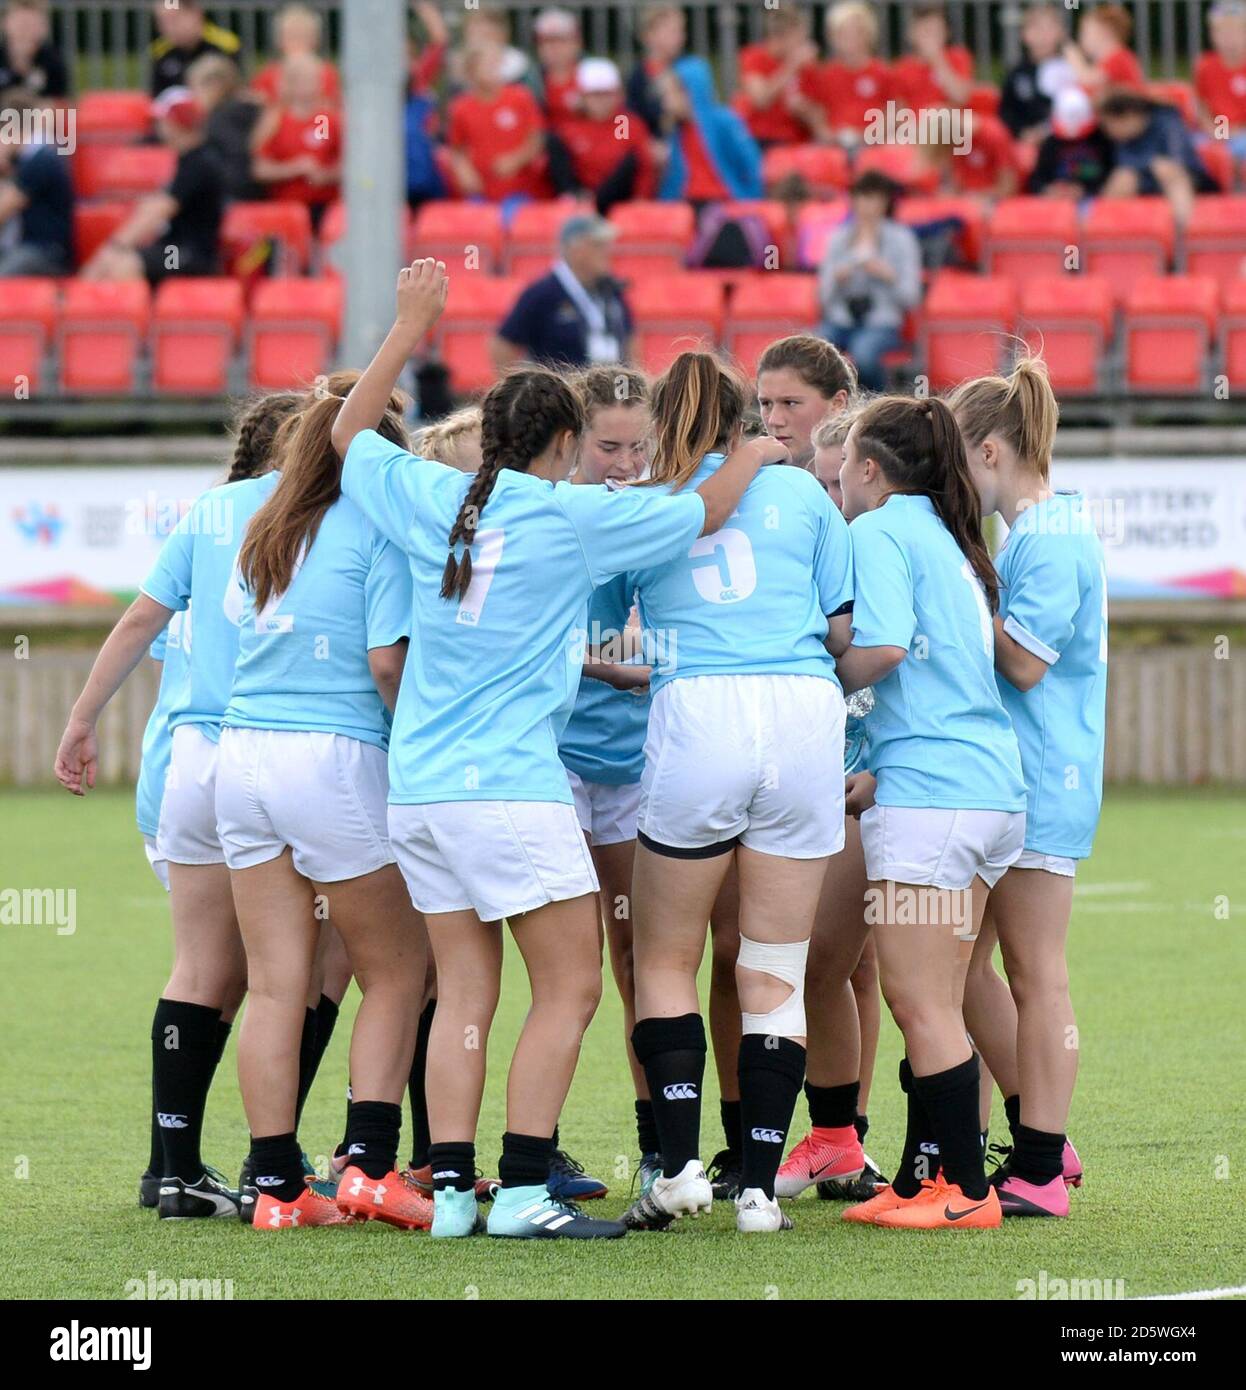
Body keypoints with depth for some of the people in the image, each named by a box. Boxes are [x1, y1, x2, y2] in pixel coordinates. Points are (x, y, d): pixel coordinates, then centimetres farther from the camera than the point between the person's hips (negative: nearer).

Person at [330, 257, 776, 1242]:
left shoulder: (429, 498, 7)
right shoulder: (574, 516, -6)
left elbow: (350, 431, 25)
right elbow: (707, 511, 0)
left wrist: (410, 327, 31)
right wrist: (761, 451, 19)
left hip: (419, 783, 6)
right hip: (512, 785, -6)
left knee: (464, 993, 8)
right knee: (569, 987, -1)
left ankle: (451, 1188, 1)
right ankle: (523, 1191, -9)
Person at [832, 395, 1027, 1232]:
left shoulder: (881, 533, -4)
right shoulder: (952, 541, 21)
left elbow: (882, 647, -18)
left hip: (929, 791, -9)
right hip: (994, 789, 9)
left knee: (921, 1003, -6)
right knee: (933, 1004, 12)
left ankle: (964, 1190, -7)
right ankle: (921, 1178, 15)